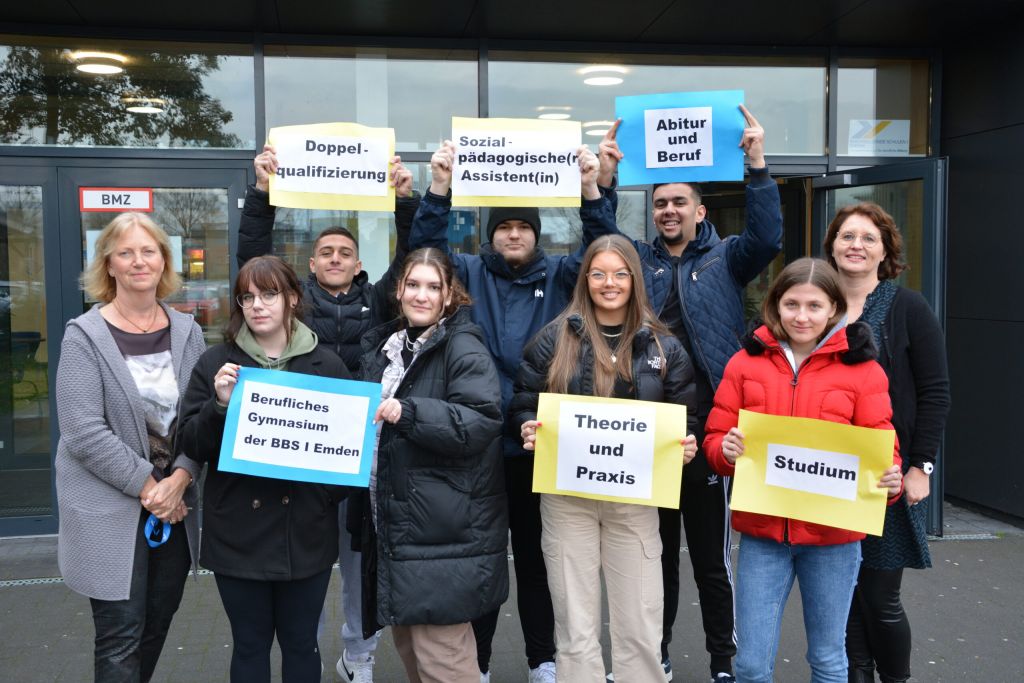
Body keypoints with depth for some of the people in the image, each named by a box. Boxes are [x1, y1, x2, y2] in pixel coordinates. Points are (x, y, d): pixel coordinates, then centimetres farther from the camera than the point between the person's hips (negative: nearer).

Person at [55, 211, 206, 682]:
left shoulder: (187, 332, 4)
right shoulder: (85, 335, -8)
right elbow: (83, 431, -16)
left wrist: (179, 479, -13)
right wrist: (146, 486, -16)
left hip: (175, 503, 4)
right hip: (110, 511, -4)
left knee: (157, 624, 16)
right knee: (122, 637, 1)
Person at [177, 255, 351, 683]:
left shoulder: (326, 365, 1)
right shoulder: (216, 364, 0)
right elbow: (190, 444, -2)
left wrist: (333, 494, -12)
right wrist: (219, 404, -18)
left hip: (306, 532, 0)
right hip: (238, 532, 0)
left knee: (300, 642, 15)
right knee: (249, 645, 13)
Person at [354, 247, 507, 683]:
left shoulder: (464, 349, -9)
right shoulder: (382, 347, 14)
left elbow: (482, 421, -22)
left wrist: (409, 413, -29)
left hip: (443, 529, -8)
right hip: (394, 521, 8)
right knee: (408, 643, 18)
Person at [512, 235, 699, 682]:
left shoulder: (663, 347, 5)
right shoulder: (554, 339, 1)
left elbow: (685, 419, 9)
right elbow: (524, 406, 4)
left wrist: (686, 447, -12)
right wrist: (531, 432, -16)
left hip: (636, 498, 1)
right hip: (566, 496, -1)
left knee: (640, 630, 6)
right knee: (575, 630, 7)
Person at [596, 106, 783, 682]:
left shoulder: (725, 260, 5)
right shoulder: (641, 260, 11)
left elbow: (768, 238, -11)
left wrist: (758, 164, -19)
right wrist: (605, 179, -13)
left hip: (707, 429, -2)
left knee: (712, 556, 9)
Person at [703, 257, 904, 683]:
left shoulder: (862, 368, -1)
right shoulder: (745, 362, 3)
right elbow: (715, 439, 4)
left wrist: (890, 478, -23)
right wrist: (726, 450, -18)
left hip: (833, 535, 0)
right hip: (761, 530, 1)